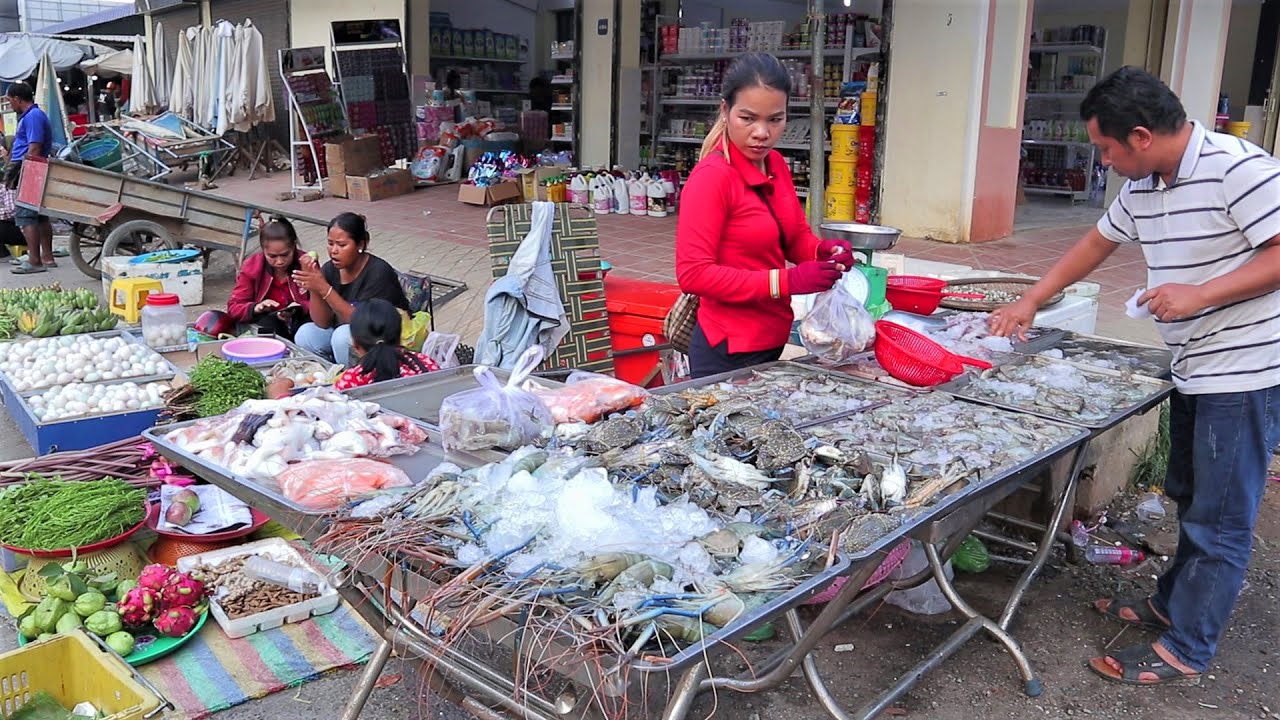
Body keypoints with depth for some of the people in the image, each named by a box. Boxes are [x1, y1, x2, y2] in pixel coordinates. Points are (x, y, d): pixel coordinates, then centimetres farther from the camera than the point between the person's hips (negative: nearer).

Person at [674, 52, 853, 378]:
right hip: (729, 352, -8)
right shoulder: (712, 176, -18)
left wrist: (825, 252, -8)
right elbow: (693, 273, -23)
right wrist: (785, 282, -27)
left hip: (772, 341, 8)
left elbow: (797, 238, 15)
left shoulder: (776, 165, 5)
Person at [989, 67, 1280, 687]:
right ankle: (1173, 603, 39)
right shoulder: (1142, 187, 7)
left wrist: (1201, 294, -25)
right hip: (1193, 372, 9)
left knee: (1218, 519, 1)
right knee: (1189, 499, 22)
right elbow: (1096, 244, 20)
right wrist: (1029, 303, 18)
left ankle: (1184, 652, 12)